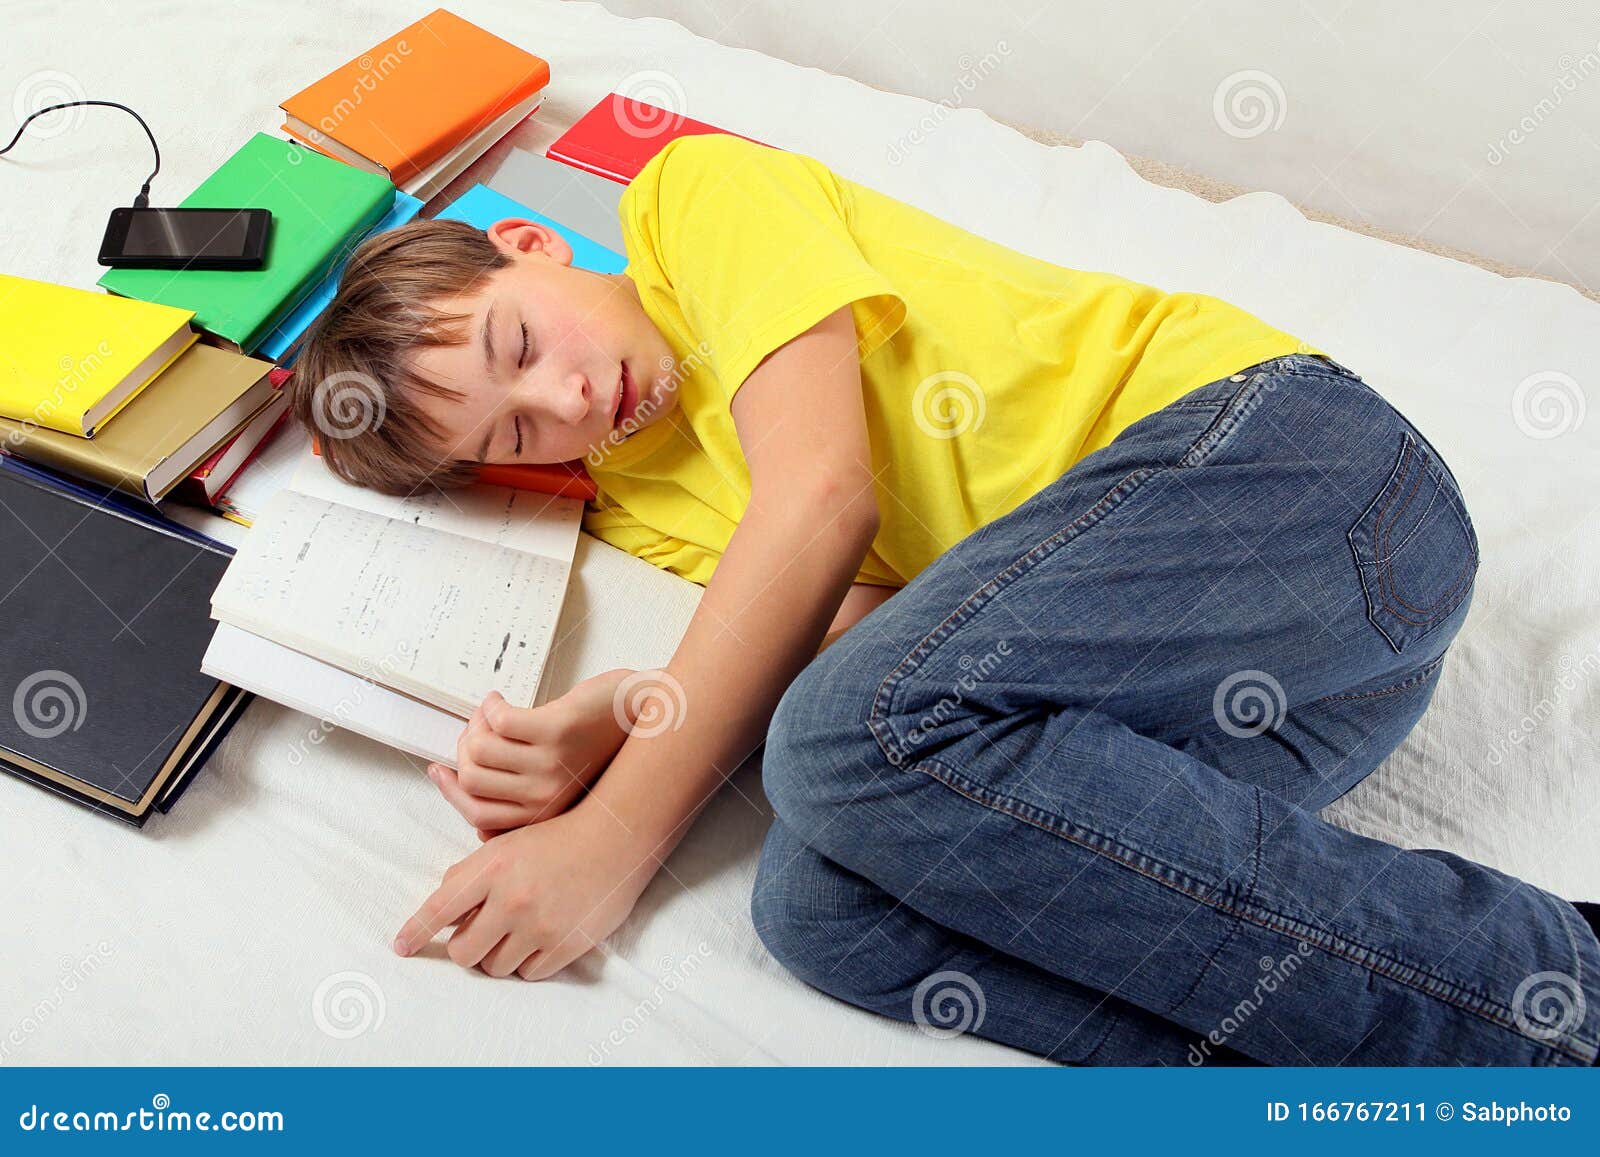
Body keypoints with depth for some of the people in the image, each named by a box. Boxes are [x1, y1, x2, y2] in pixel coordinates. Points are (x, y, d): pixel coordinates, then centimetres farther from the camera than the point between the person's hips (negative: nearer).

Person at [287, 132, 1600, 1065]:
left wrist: (618, 833, -13)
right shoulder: (638, 497, 19)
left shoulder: (693, 191, 2)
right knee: (823, 906, -20)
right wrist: (615, 724, -14)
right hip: (1149, 662, 6)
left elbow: (824, 494, -13)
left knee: (866, 729, -30)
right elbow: (866, 614, 3)